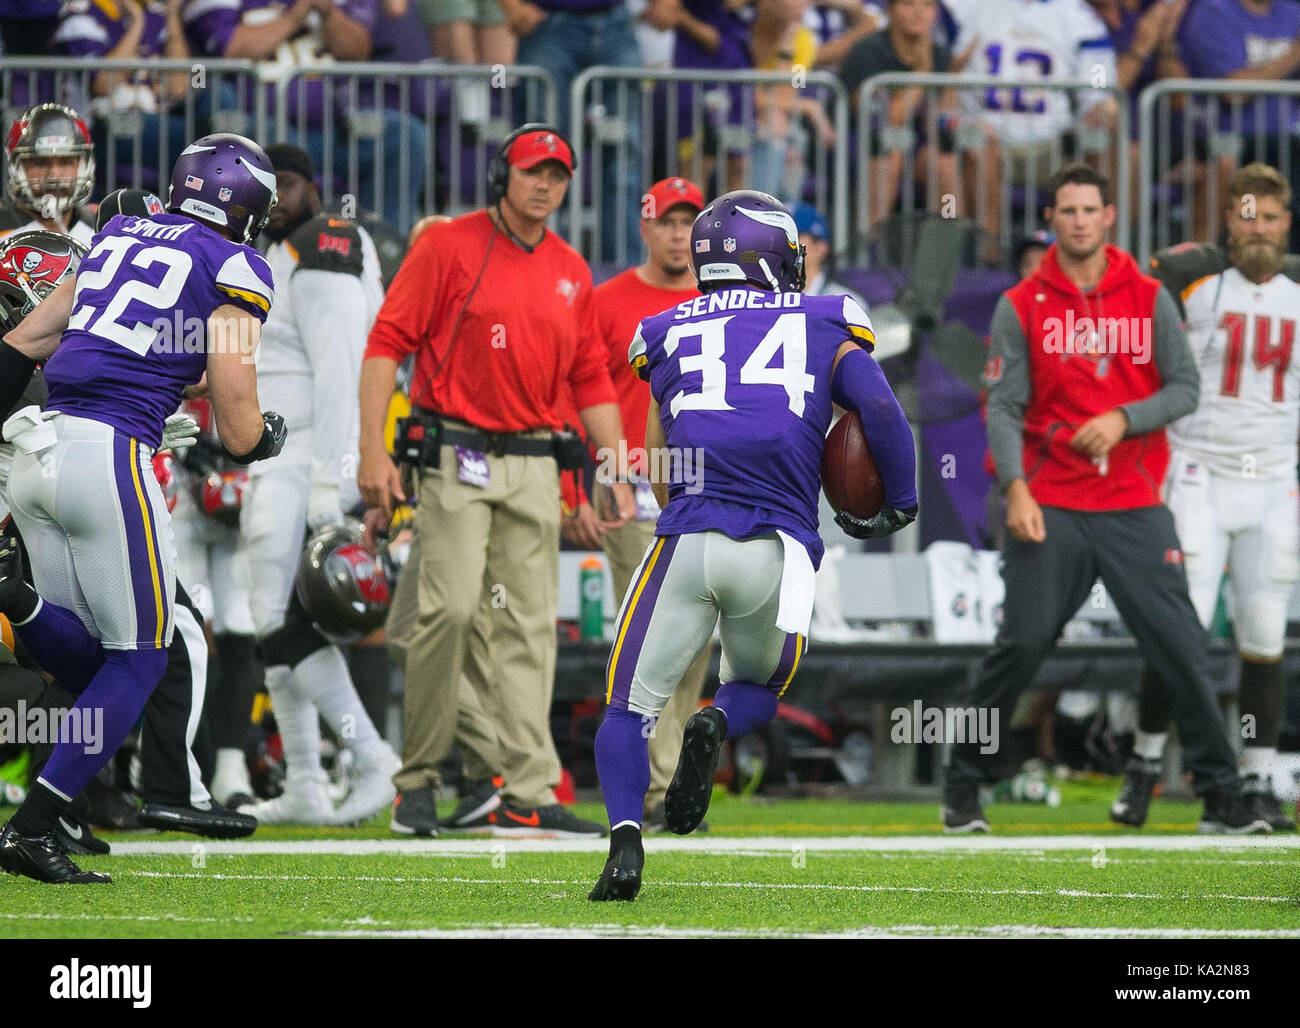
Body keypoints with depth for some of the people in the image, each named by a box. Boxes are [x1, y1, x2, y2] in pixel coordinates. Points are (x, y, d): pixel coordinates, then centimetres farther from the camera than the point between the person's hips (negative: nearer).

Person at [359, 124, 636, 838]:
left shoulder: (571, 272, 14)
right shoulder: (449, 246, -3)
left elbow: (591, 379, 20)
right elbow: (387, 343, -7)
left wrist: (617, 472, 13)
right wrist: (373, 450, -15)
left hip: (534, 464, 5)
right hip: (455, 457, -5)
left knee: (530, 623, 0)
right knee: (451, 609, -15)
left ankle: (528, 796, -1)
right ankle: (416, 779, -3)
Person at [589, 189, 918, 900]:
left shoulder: (668, 337, 19)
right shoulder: (824, 326, 14)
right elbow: (880, 408, 0)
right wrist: (900, 506, 12)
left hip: (686, 542, 0)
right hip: (778, 548, 0)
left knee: (631, 707, 10)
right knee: (756, 688, 26)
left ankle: (625, 836, -17)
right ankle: (717, 727, -10)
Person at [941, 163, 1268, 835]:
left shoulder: (1149, 299, 7)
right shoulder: (1020, 307, 3)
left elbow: (1184, 388, 5)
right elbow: (1004, 406, -2)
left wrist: (1124, 419, -13)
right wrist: (1015, 488, -16)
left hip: (1134, 508, 1)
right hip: (1049, 508, -1)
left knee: (1180, 647, -3)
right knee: (1022, 645, -9)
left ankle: (1222, 800, 3)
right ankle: (961, 786, 5)